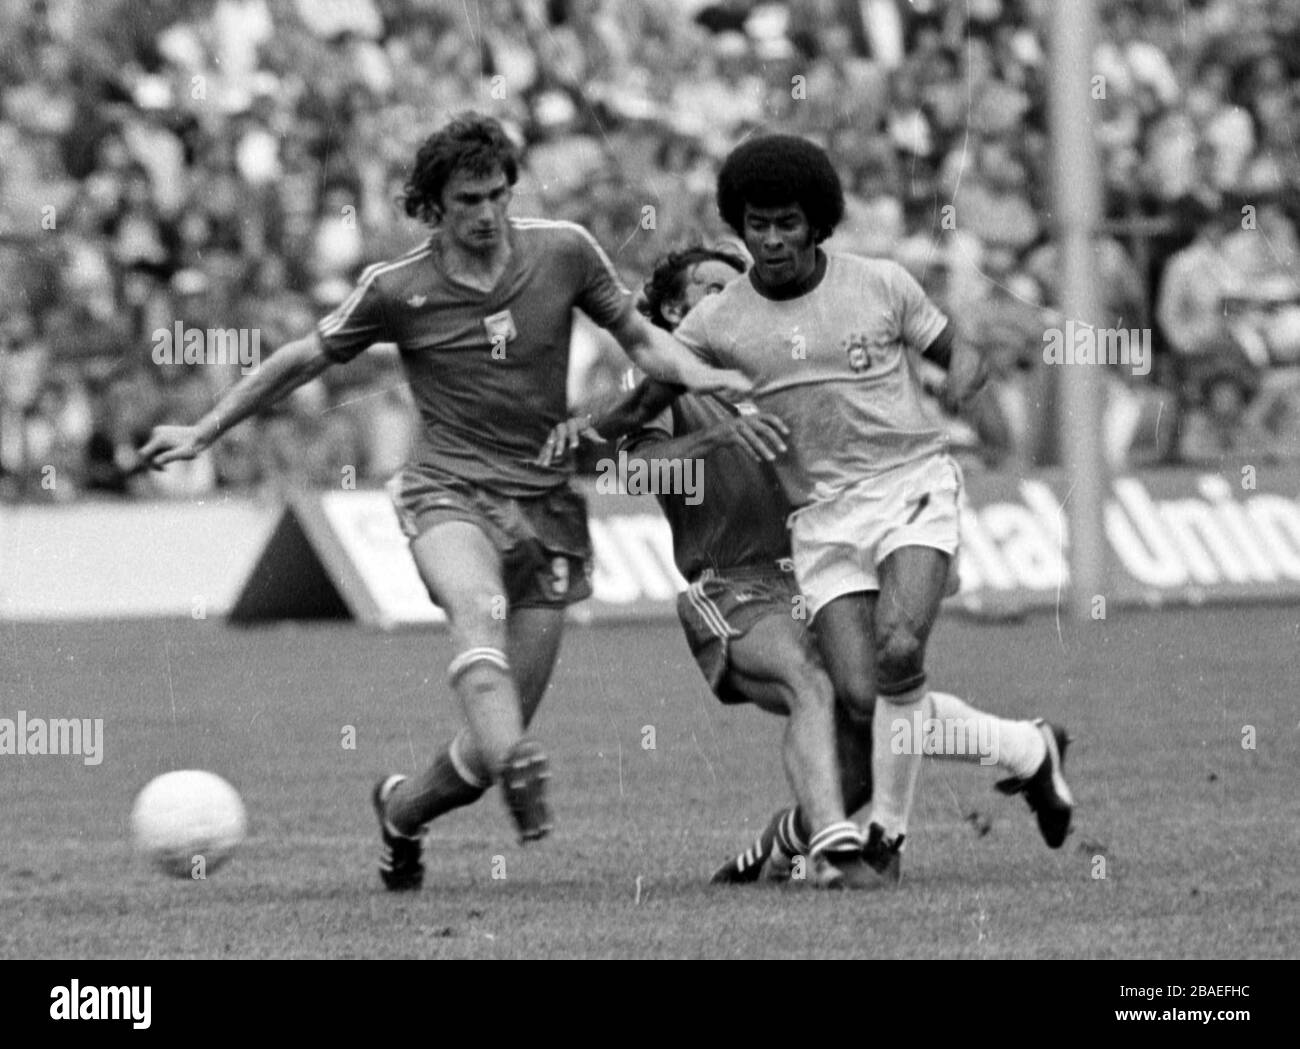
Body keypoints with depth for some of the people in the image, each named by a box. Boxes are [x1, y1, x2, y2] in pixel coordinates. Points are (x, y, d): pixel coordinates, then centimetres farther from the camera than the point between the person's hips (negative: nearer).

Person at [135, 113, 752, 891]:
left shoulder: (564, 252, 1)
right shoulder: (397, 291, -2)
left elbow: (638, 337, 13)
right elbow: (303, 360, 11)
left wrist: (696, 374, -8)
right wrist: (203, 433, 14)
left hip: (549, 505, 2)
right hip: (449, 490, -2)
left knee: (494, 739, 1)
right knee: (479, 608, -39)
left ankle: (403, 808, 30)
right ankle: (516, 768, -59)